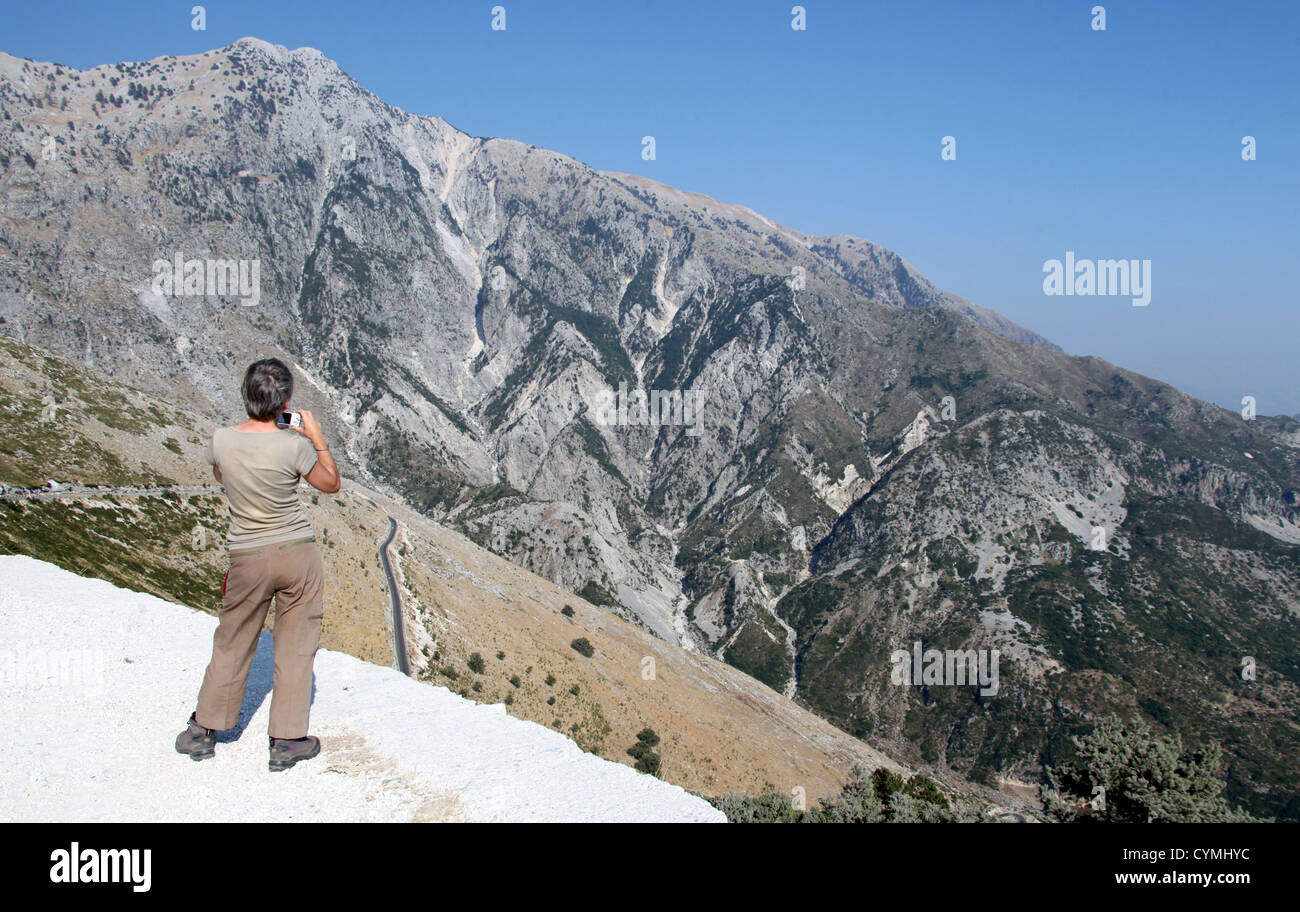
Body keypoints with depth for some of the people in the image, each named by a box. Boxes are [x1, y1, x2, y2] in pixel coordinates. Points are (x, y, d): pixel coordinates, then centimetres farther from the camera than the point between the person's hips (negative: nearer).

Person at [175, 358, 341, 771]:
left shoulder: (222, 440, -10)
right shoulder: (294, 445, -17)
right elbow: (331, 484, 1)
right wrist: (318, 439, 7)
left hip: (248, 558, 2)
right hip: (298, 552, -2)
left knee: (232, 644, 17)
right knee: (295, 647, 9)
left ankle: (204, 730, 28)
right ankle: (288, 740, 15)